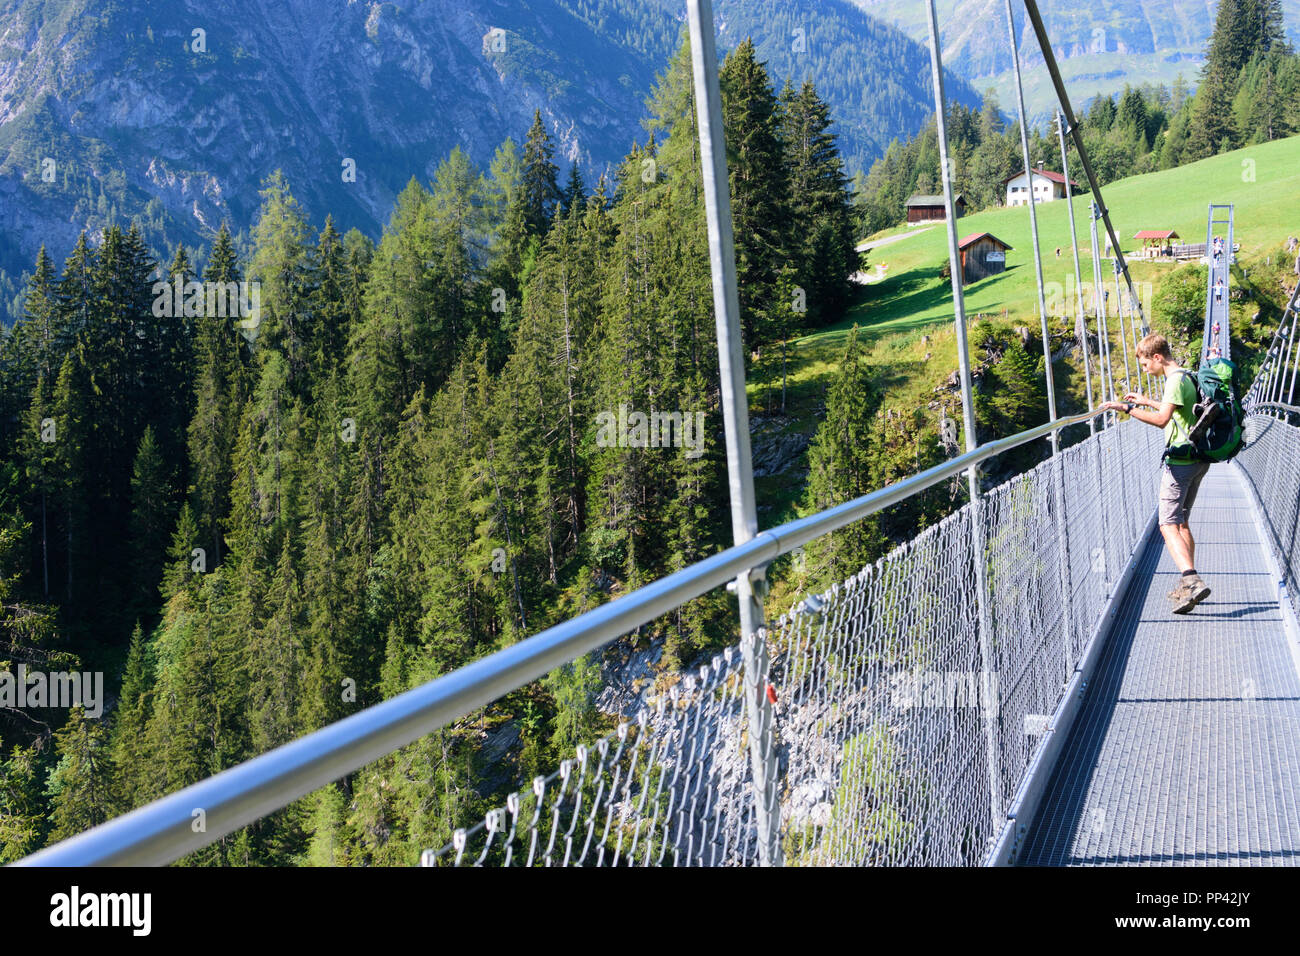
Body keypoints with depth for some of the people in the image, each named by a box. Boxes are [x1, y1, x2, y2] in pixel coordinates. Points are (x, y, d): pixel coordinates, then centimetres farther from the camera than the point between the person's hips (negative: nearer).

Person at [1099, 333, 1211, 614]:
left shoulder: (1175, 380, -14)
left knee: (1168, 525, -12)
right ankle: (1188, 586, 17)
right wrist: (1146, 401, 36)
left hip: (1180, 462, -10)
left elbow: (1161, 419, -28)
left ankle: (1192, 581, -27)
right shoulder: (1186, 377, 17)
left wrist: (1128, 408, -28)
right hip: (1197, 460, 10)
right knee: (1182, 523, 16)